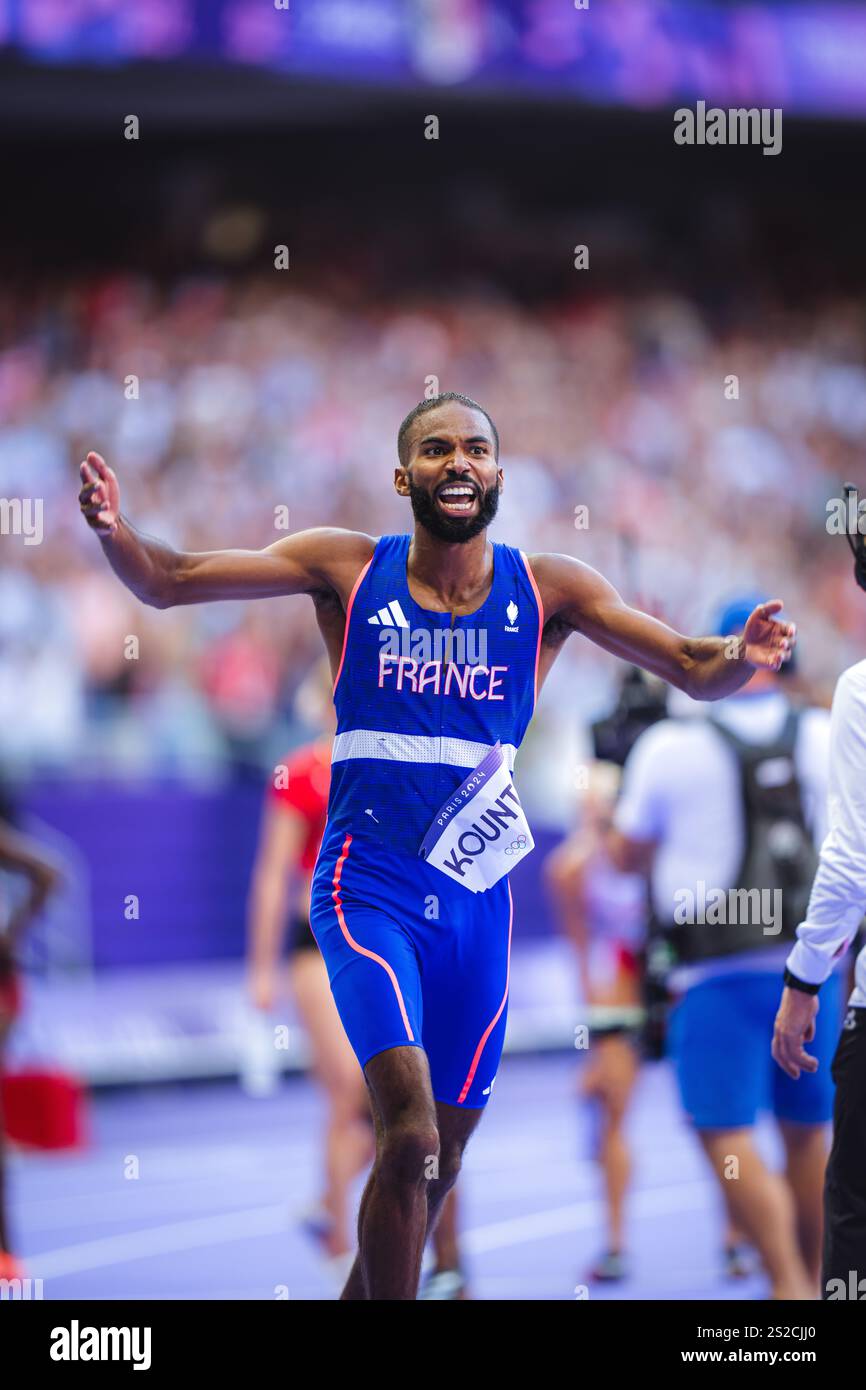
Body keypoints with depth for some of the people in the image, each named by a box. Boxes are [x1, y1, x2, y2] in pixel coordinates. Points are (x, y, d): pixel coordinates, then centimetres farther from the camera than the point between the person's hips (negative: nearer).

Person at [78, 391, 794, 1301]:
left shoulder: (547, 589, 3)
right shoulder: (348, 569, -1)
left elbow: (691, 671, 1)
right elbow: (167, 583, -1)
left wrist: (739, 660, -22)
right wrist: (115, 532, -22)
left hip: (476, 899, 3)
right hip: (369, 888, -3)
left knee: (436, 1164, 9)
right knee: (411, 1138, -22)